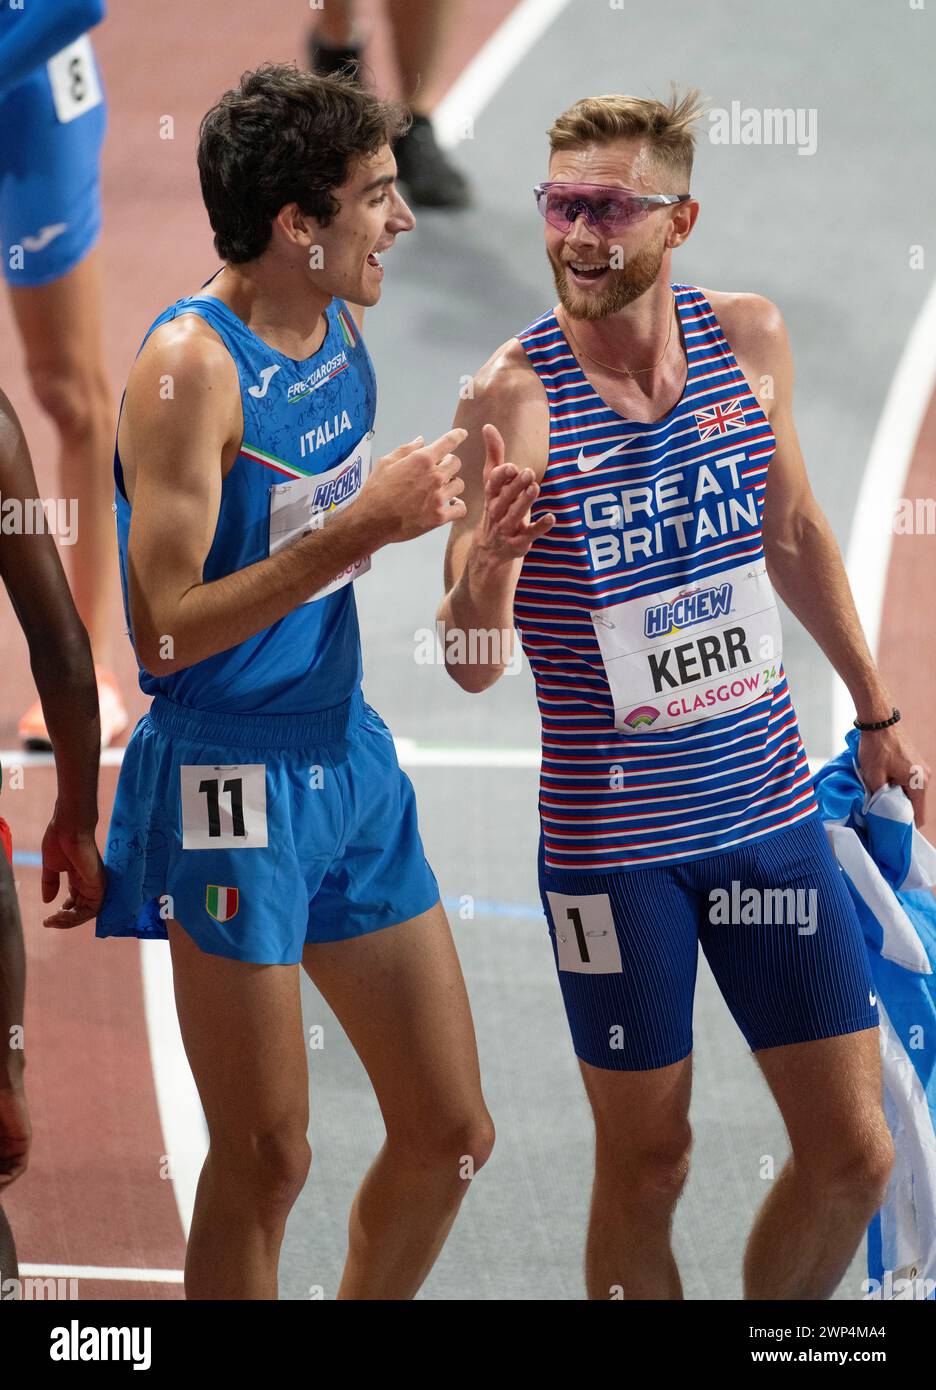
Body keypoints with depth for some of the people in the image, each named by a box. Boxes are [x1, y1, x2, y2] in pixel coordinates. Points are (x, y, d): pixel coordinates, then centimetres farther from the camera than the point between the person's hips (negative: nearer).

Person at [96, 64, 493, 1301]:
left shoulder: (341, 326, 6)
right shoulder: (191, 364, -18)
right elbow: (164, 629, -23)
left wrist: (416, 502, 7)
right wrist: (361, 528, -26)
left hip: (349, 758, 8)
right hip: (230, 781, -8)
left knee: (451, 1134, 11)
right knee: (265, 1164, -1)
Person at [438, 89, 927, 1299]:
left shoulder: (751, 340, -1)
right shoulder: (515, 398, -15)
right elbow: (471, 665, -17)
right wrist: (486, 565, -38)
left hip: (768, 811, 4)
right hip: (613, 839, -4)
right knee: (645, 1166, 4)